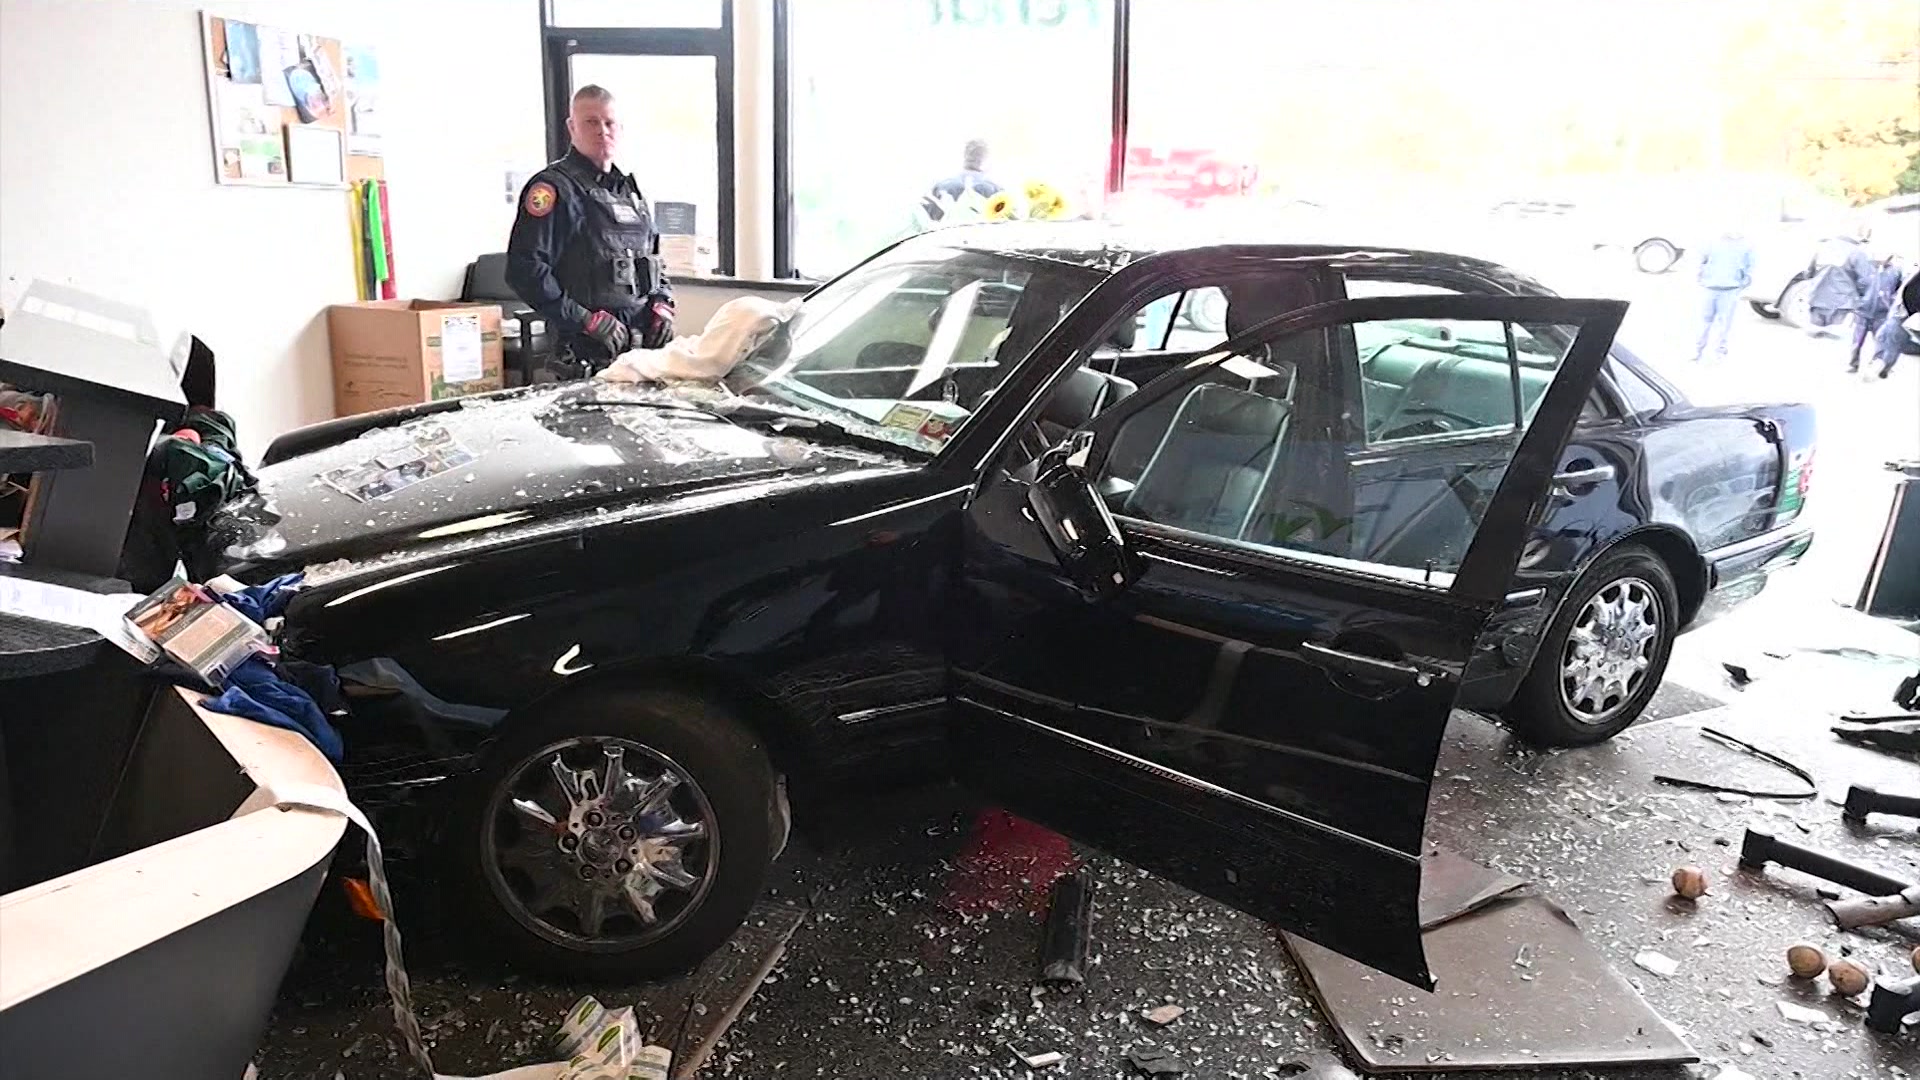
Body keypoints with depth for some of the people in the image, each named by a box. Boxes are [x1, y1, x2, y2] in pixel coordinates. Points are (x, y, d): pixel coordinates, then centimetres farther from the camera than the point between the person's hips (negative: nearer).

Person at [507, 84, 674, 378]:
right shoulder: (555, 188, -5)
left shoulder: (629, 188, 20)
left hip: (645, 342, 7)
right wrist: (588, 321, -16)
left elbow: (654, 254, 29)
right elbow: (524, 269, -14)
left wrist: (662, 304, 10)